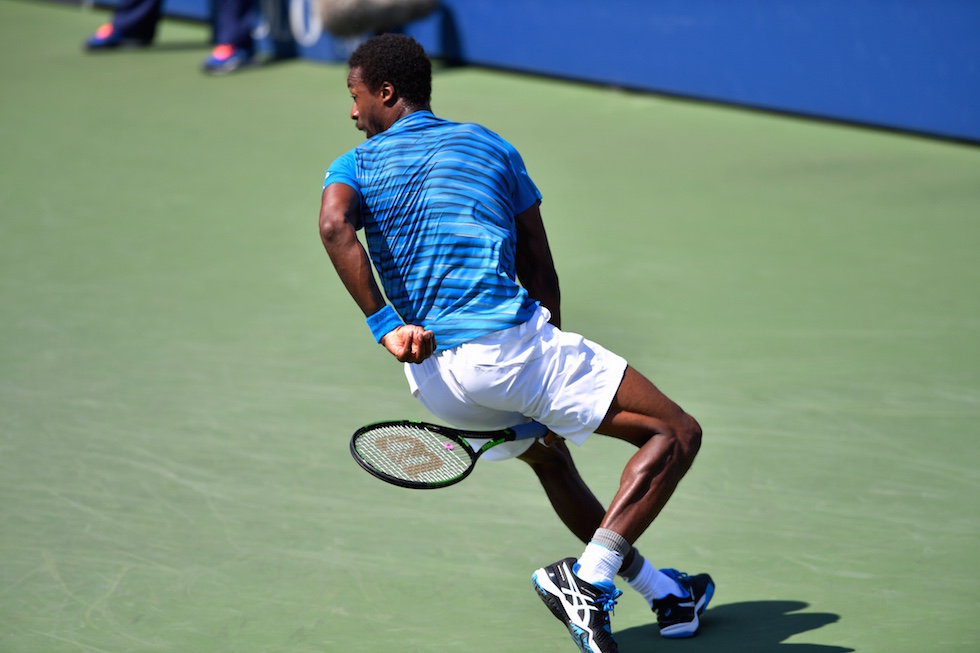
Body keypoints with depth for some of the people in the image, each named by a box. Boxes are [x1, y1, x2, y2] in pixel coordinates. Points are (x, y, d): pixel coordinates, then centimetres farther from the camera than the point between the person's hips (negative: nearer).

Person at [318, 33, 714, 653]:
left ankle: (662, 593, 38)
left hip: (433, 377, 4)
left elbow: (334, 226, -12)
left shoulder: (354, 166, 14)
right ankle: (589, 579, -14)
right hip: (510, 339, -4)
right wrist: (550, 370, 23)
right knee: (676, 434, 2)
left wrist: (386, 326, -16)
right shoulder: (491, 146, 17)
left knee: (546, 456, 32)